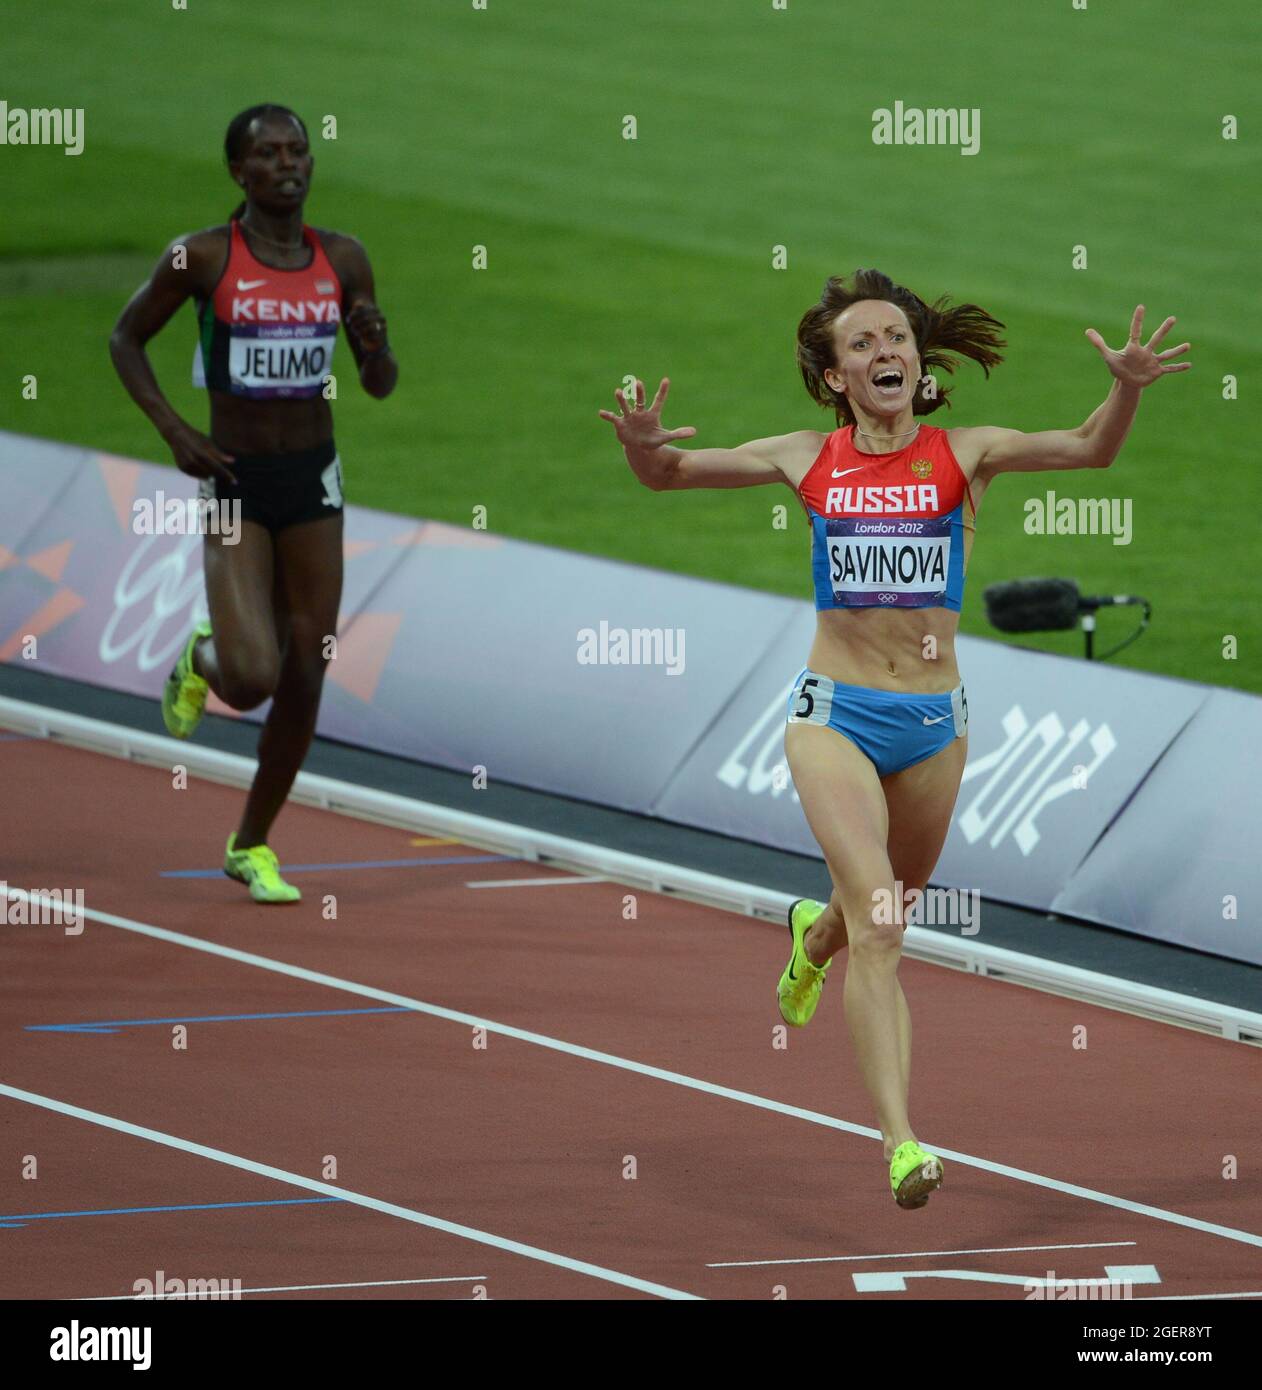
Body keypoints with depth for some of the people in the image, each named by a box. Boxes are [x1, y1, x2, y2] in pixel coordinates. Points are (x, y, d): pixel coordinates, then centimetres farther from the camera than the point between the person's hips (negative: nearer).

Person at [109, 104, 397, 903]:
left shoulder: (343, 261, 2)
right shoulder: (202, 259, -9)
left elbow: (382, 385, 9)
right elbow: (126, 339, 4)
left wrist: (374, 346, -14)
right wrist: (173, 430, -9)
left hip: (315, 480, 4)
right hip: (235, 480, -4)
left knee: (305, 680, 5)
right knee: (253, 679, -17)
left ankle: (253, 847, 23)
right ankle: (202, 663, 22)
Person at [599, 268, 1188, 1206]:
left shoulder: (963, 455, -2)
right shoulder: (809, 460, 1)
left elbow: (1089, 450, -15)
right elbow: (669, 474, 7)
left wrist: (1127, 389, -34)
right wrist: (644, 447, -16)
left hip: (934, 718, 2)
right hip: (835, 713, -2)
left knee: (886, 915, 20)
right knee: (879, 920, -18)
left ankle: (818, 935, 59)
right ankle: (901, 1142, -24)